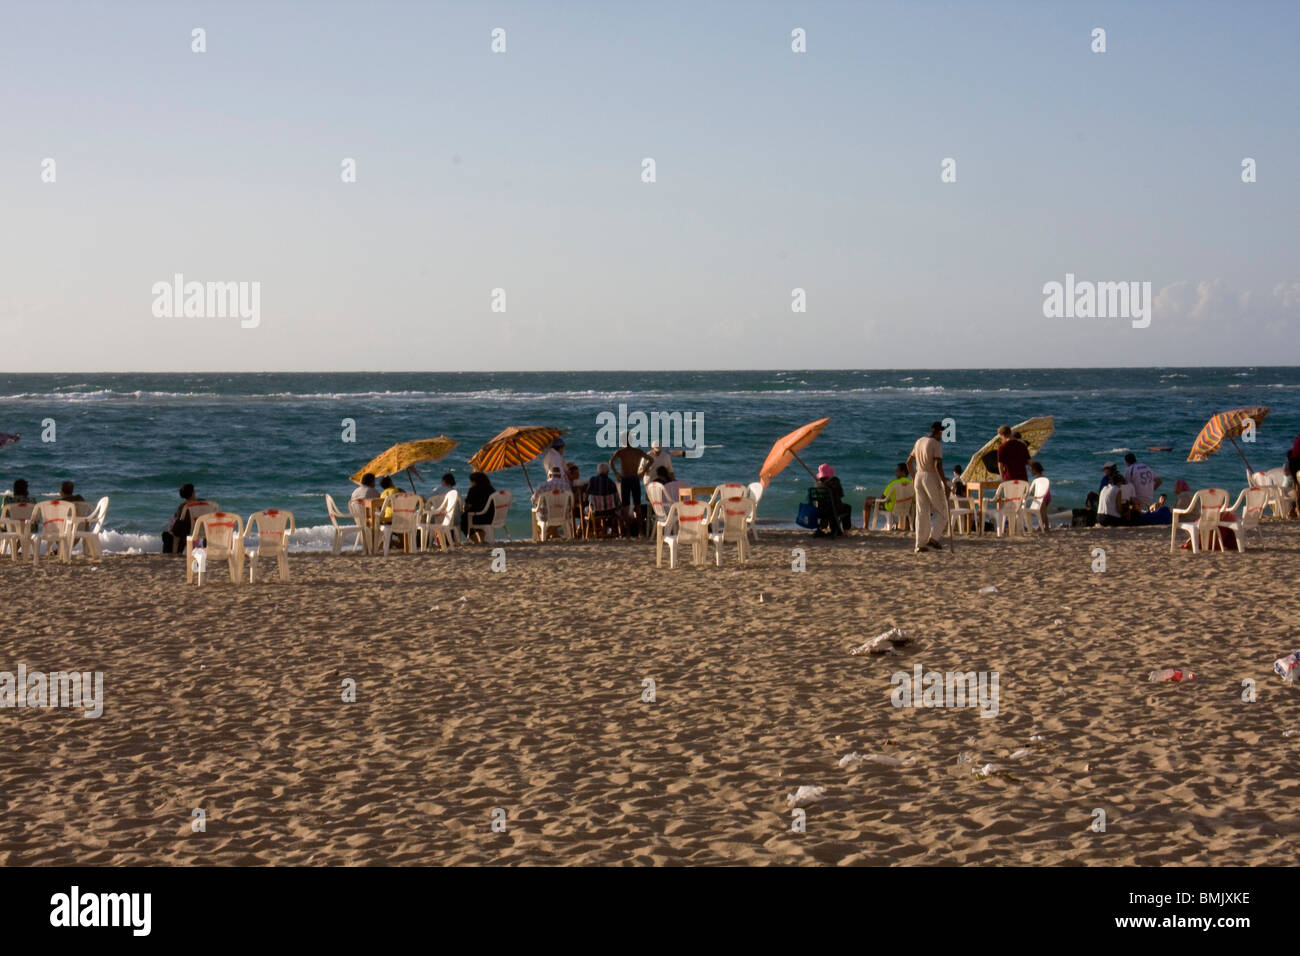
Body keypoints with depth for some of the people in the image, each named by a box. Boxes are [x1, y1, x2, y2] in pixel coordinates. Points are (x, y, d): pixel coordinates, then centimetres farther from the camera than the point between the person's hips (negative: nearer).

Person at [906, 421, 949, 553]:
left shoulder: (919, 442, 12)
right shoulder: (936, 445, -13)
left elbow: (909, 461, 18)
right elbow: (937, 465, -23)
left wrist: (913, 477, 29)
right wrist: (945, 483, -21)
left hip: (919, 477, 7)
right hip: (932, 478, -7)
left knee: (922, 512, 9)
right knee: (942, 511, 3)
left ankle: (920, 544, 6)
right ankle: (932, 538, -12)